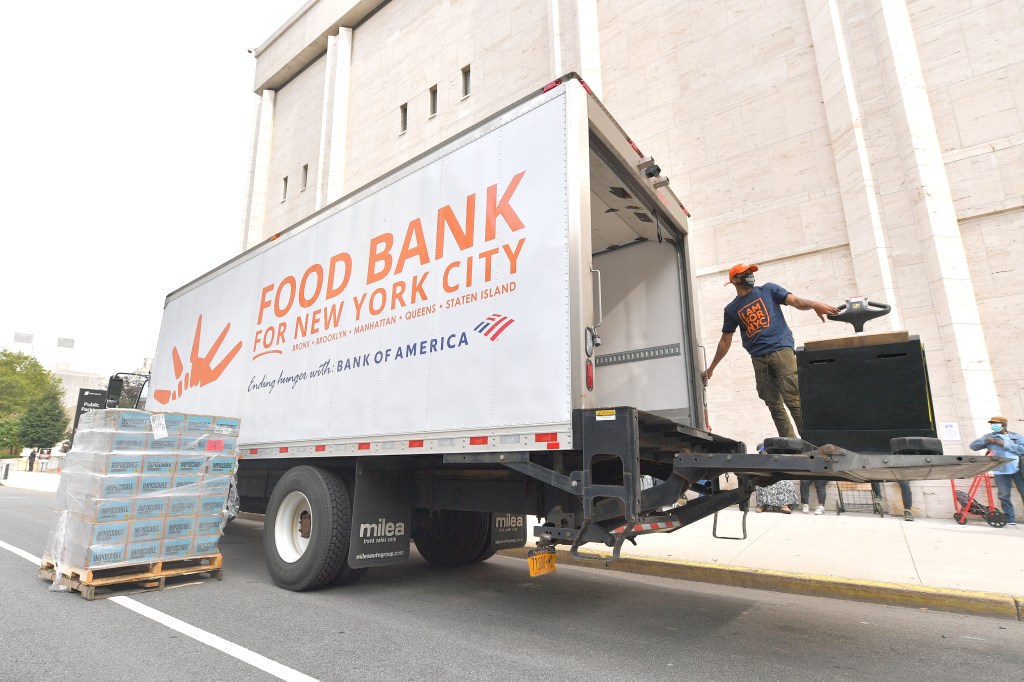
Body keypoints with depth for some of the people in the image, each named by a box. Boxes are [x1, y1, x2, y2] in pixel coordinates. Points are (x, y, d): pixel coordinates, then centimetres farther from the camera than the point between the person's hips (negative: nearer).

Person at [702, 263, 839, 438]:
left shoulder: (768, 290, 13)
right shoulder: (731, 310, 16)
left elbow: (794, 300, 1)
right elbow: (725, 340, 19)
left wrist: (813, 304, -22)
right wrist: (711, 368, 18)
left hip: (781, 349, -3)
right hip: (758, 359, 3)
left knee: (793, 399, -13)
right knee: (774, 405, 1)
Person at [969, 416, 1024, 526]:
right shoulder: (989, 437, 12)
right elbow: (973, 446, 6)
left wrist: (1004, 444, -10)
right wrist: (985, 440, -10)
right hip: (1001, 471, 0)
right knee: (1004, 495, -1)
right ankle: (1010, 519, 7)